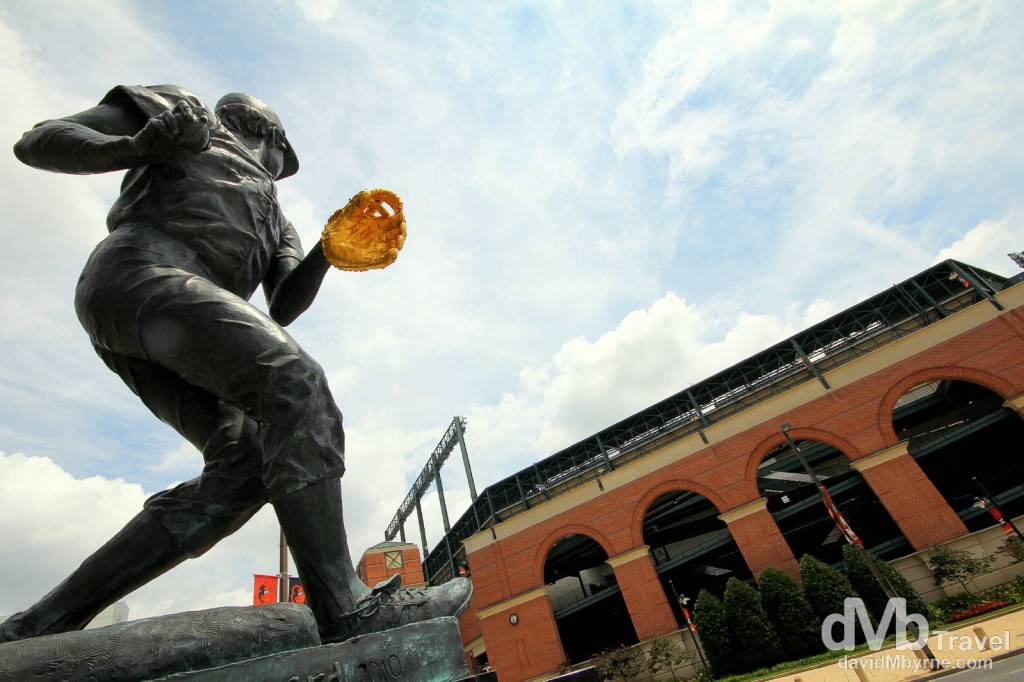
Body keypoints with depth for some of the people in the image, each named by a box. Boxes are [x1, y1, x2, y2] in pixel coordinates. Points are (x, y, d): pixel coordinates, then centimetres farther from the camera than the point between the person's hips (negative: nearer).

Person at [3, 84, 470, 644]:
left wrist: (331, 247, 0)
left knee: (246, 467, -13)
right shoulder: (185, 113, 24)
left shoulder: (272, 221, 35)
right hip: (141, 270, -7)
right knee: (293, 382, -28)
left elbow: (284, 306, 16)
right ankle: (345, 609, -33)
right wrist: (138, 146, -4)